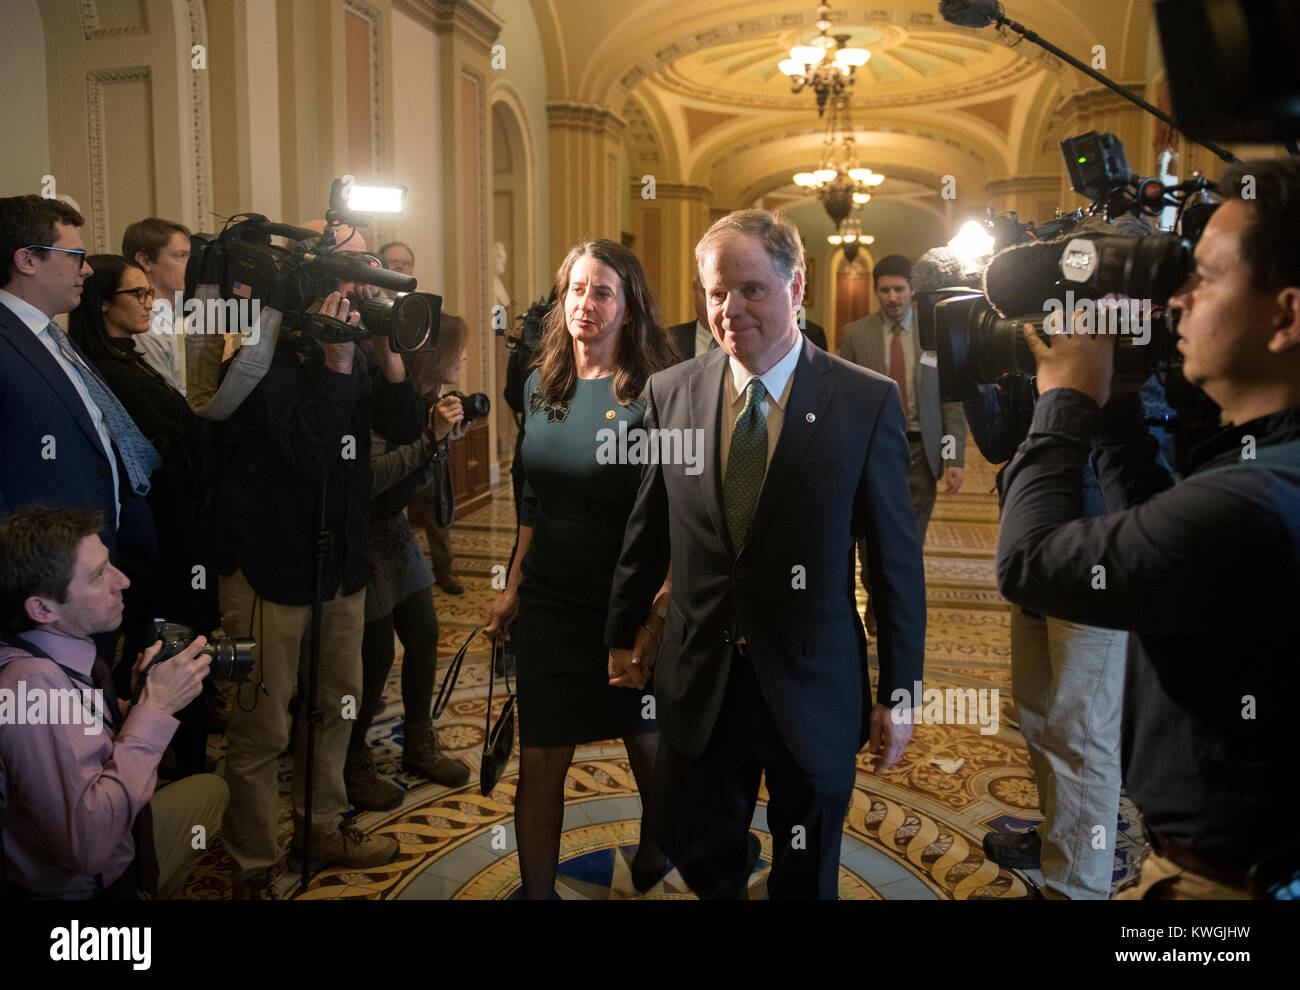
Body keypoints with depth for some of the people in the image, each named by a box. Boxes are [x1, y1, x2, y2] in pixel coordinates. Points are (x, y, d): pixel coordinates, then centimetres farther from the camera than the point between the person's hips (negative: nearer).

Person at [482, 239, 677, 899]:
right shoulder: (541, 385, 5)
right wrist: (513, 588, 11)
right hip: (549, 600, 4)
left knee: (649, 747, 15)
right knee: (539, 762, 7)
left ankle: (653, 861, 44)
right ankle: (536, 890, 27)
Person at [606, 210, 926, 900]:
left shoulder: (867, 401, -10)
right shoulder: (670, 392, -2)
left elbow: (897, 557, -5)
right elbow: (647, 529, 6)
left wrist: (899, 693, -3)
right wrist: (623, 631, 14)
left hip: (814, 688, -1)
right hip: (698, 682, 2)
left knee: (806, 875, 19)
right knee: (698, 855, 18)